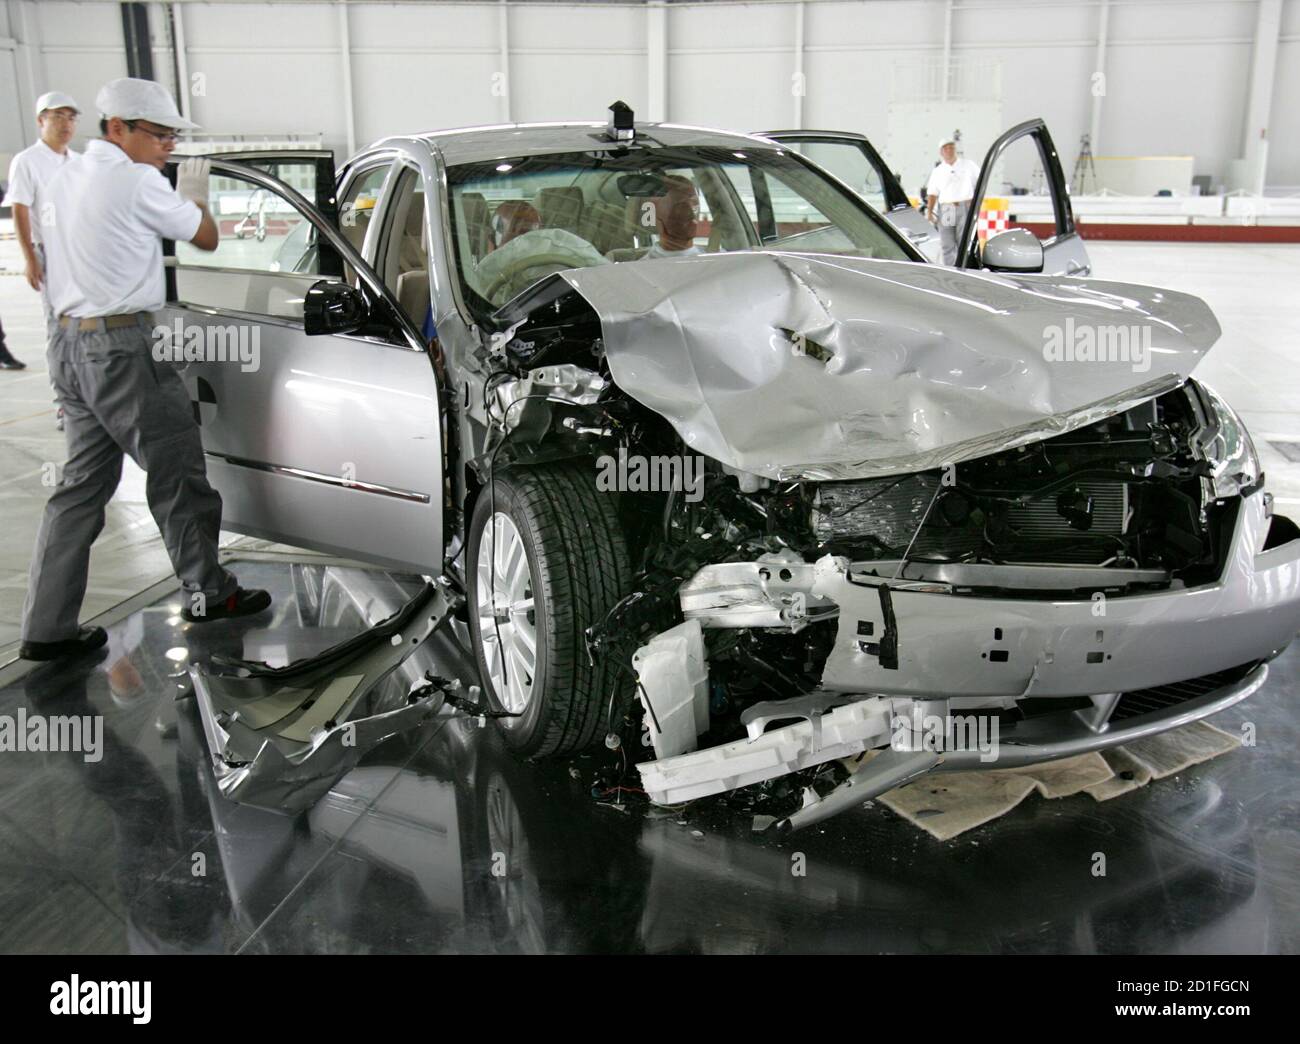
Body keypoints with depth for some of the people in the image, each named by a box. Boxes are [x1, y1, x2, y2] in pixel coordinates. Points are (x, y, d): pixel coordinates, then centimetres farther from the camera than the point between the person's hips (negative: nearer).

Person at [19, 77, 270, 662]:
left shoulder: (62, 180, 15)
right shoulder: (137, 182, -11)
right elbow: (207, 238, -2)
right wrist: (194, 193, 19)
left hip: (68, 342, 9)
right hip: (119, 347, -9)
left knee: (85, 483, 10)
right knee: (176, 471, 3)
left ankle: (47, 628, 11)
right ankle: (207, 593, 14)